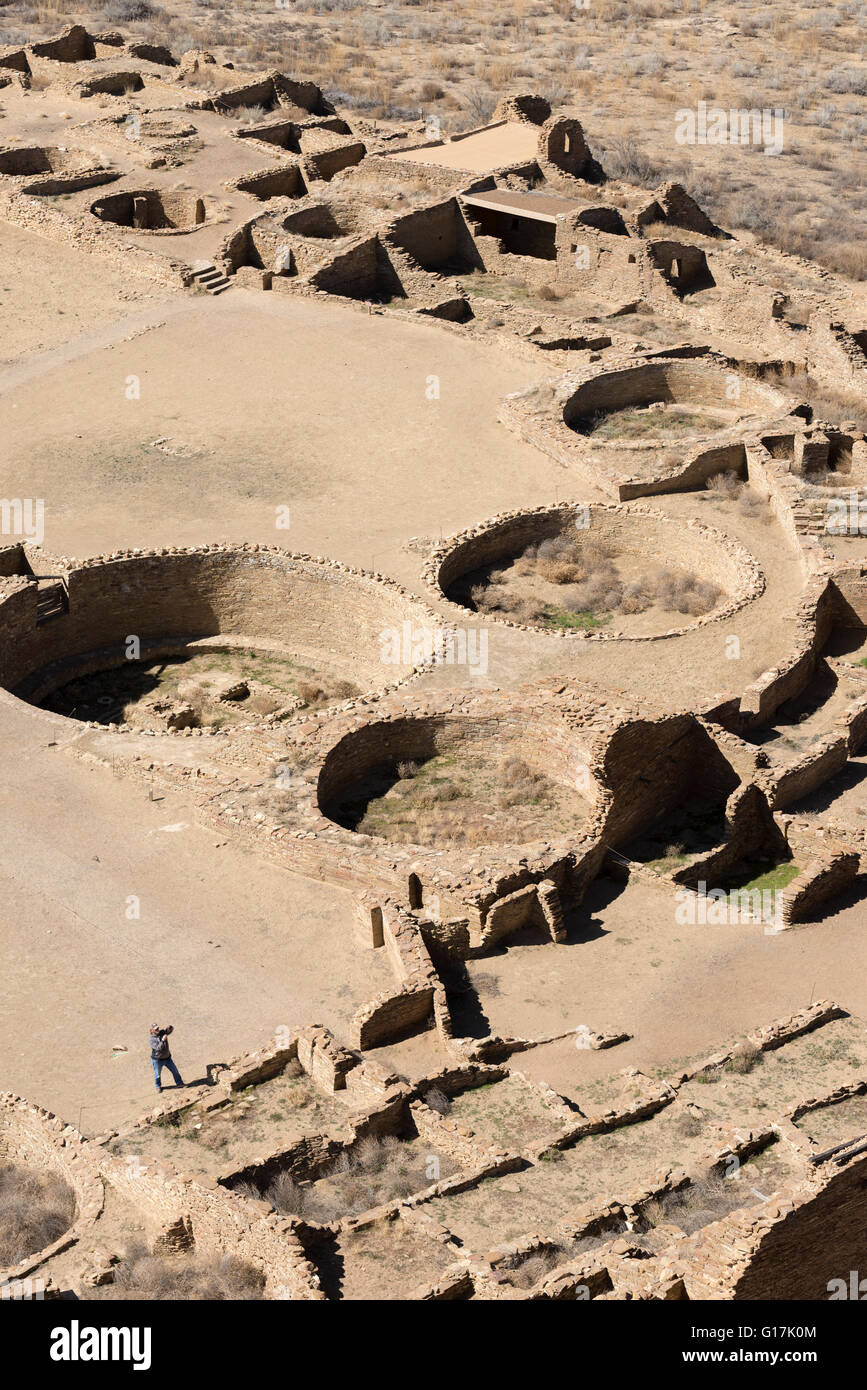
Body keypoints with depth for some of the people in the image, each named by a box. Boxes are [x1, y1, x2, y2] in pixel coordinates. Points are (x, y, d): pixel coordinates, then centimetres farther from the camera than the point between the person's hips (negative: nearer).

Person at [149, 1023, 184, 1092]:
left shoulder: (162, 1032, -5)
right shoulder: (152, 1040, -21)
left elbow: (171, 1029, -5)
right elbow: (158, 1048, -30)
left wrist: (169, 1027, -27)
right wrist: (163, 1040, -36)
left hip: (167, 1057, 5)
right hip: (157, 1060, -5)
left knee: (175, 1070, 10)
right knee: (157, 1074, 11)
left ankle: (179, 1083, 26)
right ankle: (158, 1086, 35)